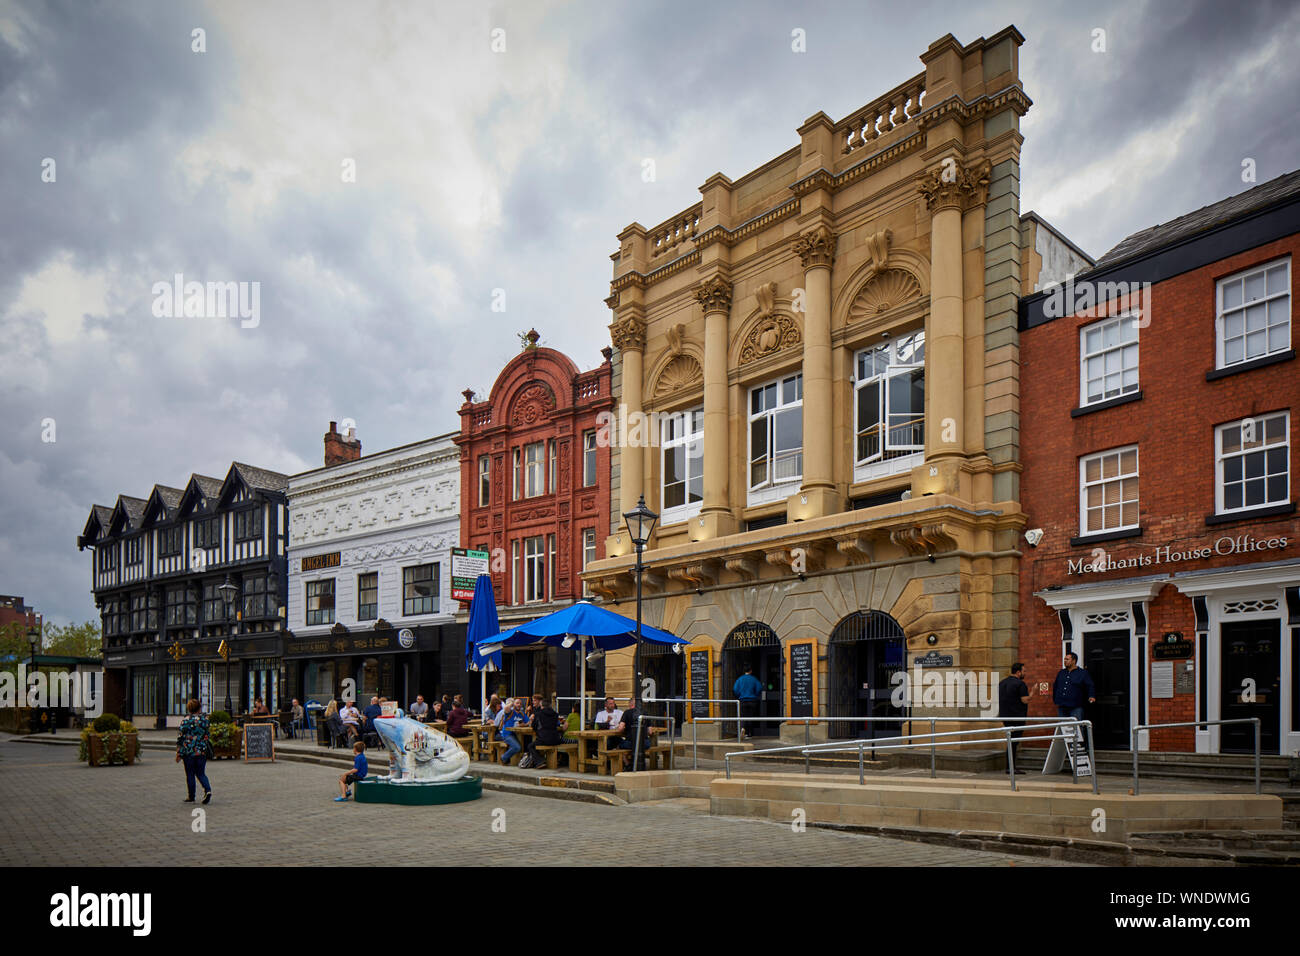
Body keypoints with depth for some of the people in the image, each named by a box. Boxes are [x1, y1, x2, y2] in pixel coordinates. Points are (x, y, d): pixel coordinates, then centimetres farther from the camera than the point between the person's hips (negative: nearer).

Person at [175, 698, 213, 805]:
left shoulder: (185, 721, -6)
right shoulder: (205, 720, 2)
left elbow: (180, 738, -6)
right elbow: (208, 736, 9)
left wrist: (178, 754, 0)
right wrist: (206, 748, 22)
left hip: (188, 752, -2)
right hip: (202, 751, 2)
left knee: (190, 775, 9)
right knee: (200, 773, 12)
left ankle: (191, 797, 14)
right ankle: (208, 790, -11)